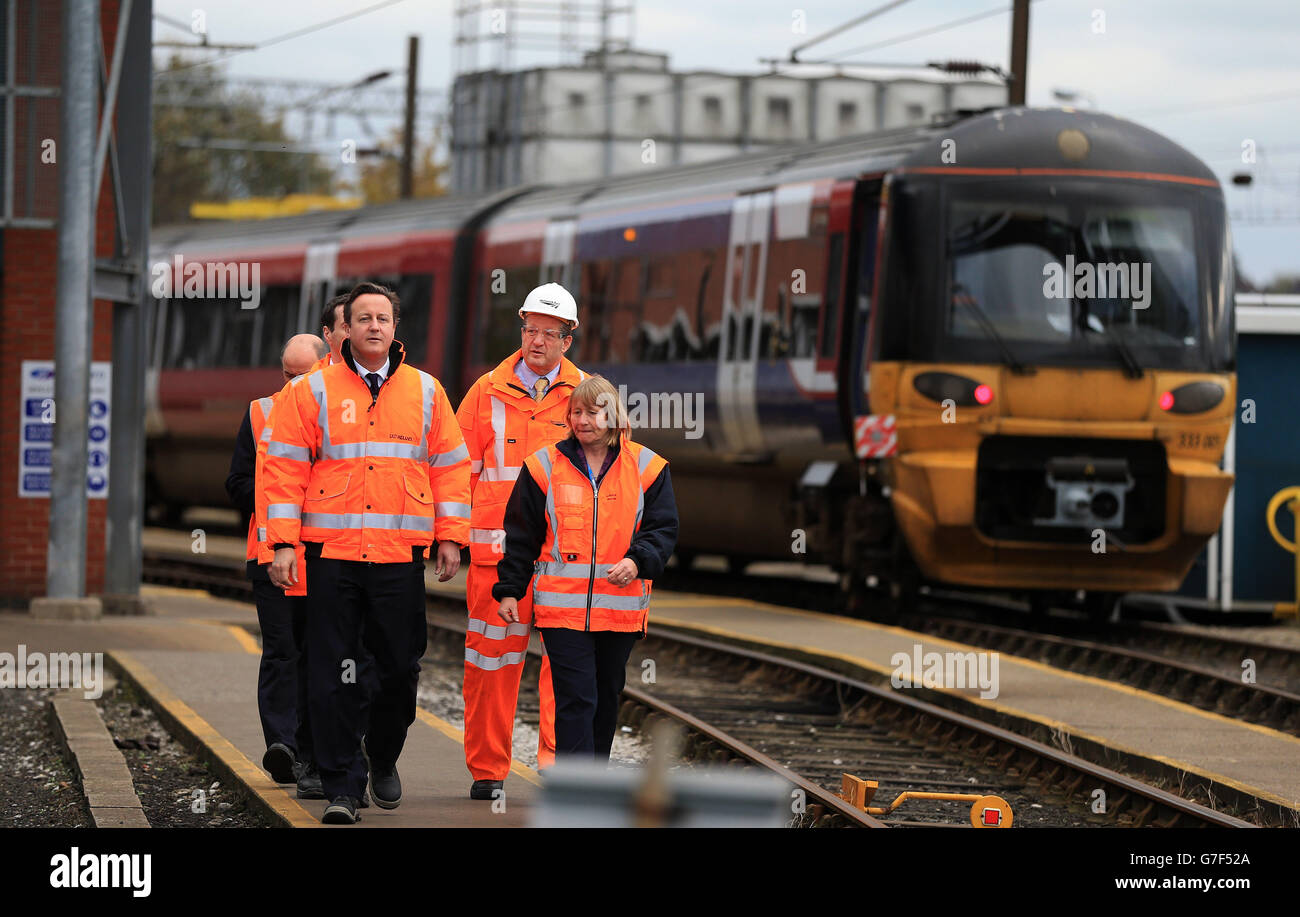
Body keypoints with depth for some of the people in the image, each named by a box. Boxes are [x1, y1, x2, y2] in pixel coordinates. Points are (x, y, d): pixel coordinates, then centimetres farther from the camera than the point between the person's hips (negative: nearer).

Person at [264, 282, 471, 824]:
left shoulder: (425, 392, 9)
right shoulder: (314, 392, 4)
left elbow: (450, 468, 12)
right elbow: (285, 469, 2)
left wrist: (450, 537, 5)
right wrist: (283, 544, -5)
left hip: (401, 556, 1)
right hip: (332, 555, -1)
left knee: (400, 667, 4)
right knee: (333, 675, -3)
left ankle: (383, 758, 29)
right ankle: (342, 785, 2)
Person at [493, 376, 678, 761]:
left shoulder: (646, 467, 4)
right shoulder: (545, 466, 3)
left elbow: (663, 528, 3)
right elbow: (521, 534, 8)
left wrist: (637, 561, -16)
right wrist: (510, 589, 5)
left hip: (620, 605, 2)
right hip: (562, 605, -2)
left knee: (606, 698, 12)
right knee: (576, 699, -11)